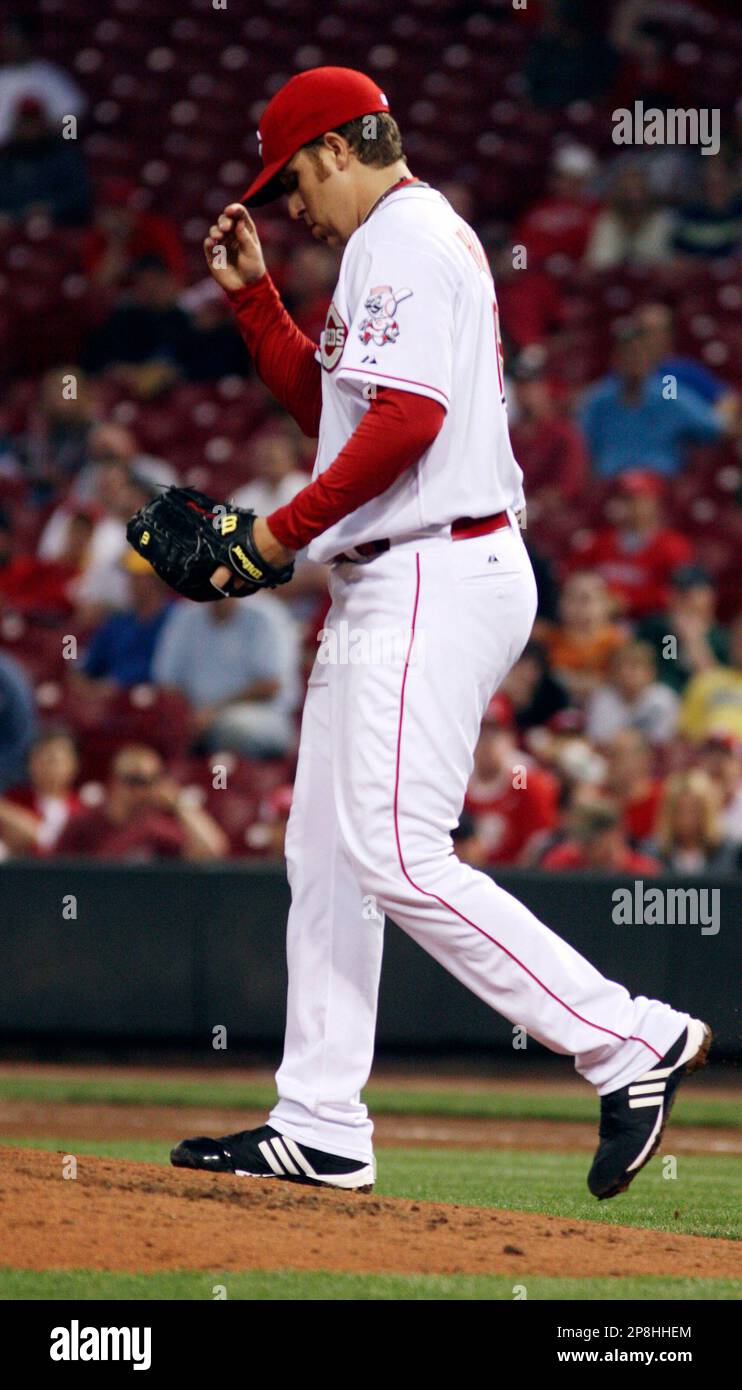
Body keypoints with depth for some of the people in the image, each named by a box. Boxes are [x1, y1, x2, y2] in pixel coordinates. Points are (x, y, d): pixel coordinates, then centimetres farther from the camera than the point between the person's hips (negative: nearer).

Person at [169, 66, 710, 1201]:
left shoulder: (406, 240, -12)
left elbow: (405, 419, -23)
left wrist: (283, 533, -16)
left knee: (396, 855, -17)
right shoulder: (393, 246, 22)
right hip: (386, 587, 11)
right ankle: (319, 1129, 13)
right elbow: (327, 404, 30)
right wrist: (252, 295, 22)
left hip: (436, 582, -11)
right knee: (326, 854, 11)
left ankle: (632, 1042, -16)